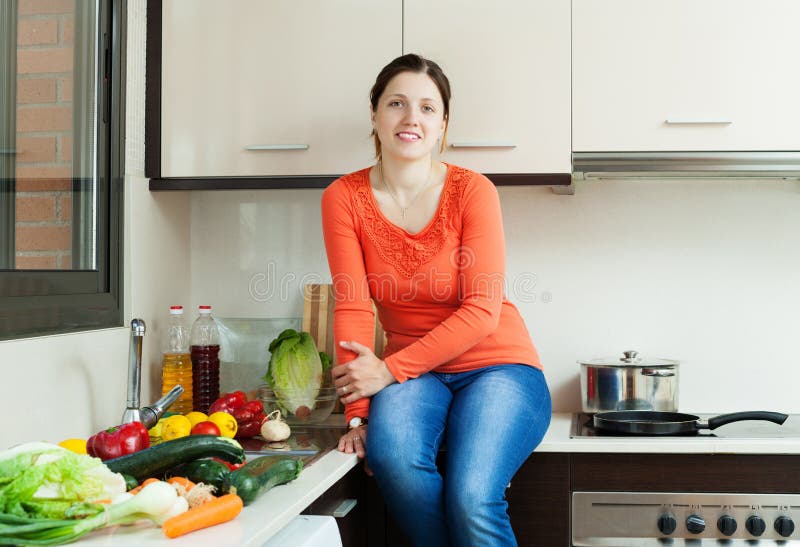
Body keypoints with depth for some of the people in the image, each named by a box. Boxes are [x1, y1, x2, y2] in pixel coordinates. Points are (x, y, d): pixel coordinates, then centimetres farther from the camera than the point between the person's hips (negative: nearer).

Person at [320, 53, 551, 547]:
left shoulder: (472, 191, -9)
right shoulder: (345, 197, -2)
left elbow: (482, 312, -15)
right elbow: (353, 307, -9)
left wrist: (389, 371, -20)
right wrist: (359, 413, -18)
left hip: (496, 366, -2)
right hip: (414, 376, 2)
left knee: (472, 499, -27)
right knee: (391, 451, -30)